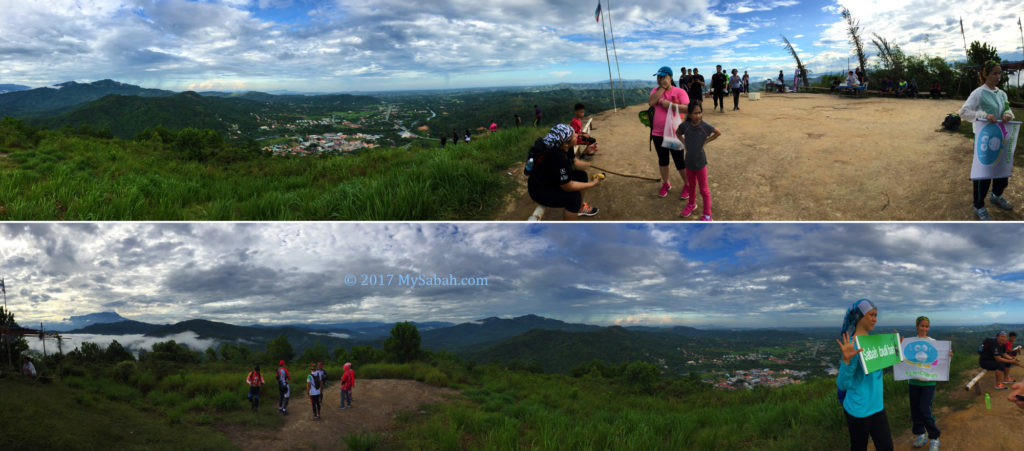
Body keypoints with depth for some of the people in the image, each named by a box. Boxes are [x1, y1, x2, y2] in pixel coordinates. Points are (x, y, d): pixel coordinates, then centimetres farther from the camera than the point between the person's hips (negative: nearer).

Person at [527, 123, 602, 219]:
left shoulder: (565, 147, -13)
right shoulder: (557, 158, -38)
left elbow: (574, 163, 6)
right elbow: (568, 186, -27)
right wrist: (592, 184, -18)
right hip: (539, 191, -10)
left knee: (581, 175, 10)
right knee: (573, 197, -22)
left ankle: (580, 208, 30)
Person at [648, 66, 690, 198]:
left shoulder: (679, 92, -8)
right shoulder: (656, 90, 4)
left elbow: (687, 108, -20)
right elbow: (651, 102, -16)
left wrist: (669, 104, -25)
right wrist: (662, 88, -15)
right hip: (658, 133, 4)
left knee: (680, 161, 4)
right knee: (662, 160, 18)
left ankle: (687, 185, 22)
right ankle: (666, 184, 35)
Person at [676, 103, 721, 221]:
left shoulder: (705, 126, -16)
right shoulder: (685, 126, -12)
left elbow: (718, 133, 1)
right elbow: (678, 133, 11)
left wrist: (706, 141, -5)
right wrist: (684, 143, -2)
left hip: (700, 162, -3)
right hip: (689, 161, 3)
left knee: (704, 190, 3)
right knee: (691, 186, 24)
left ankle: (707, 216, 10)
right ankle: (692, 204, 50)